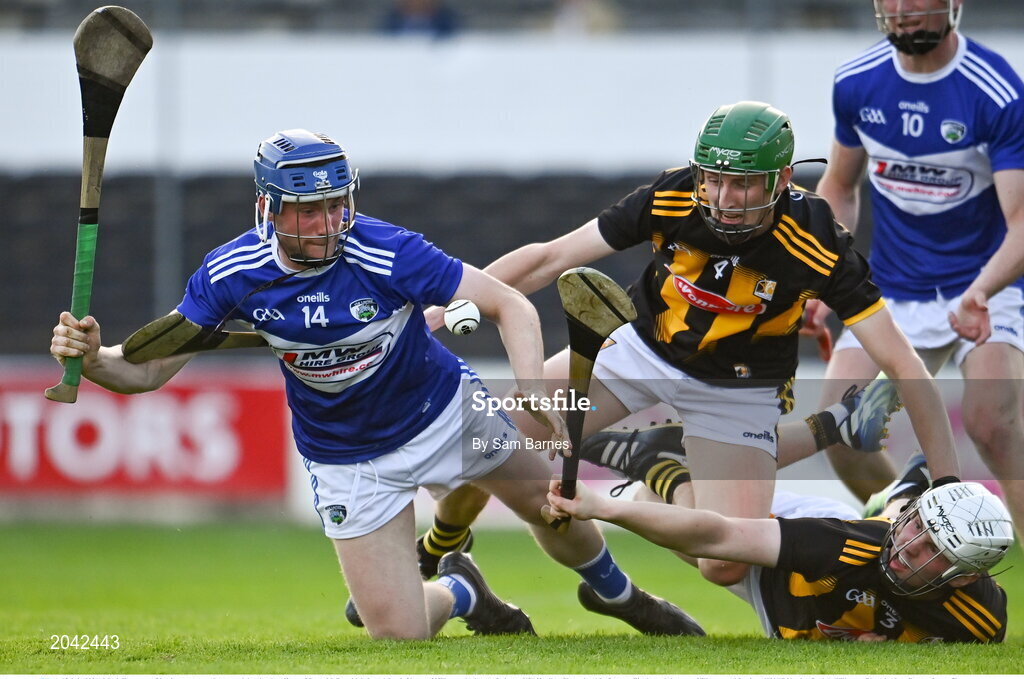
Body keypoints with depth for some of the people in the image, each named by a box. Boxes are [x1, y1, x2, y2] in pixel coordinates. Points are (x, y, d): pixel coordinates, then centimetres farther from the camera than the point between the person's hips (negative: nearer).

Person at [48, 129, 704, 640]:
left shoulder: (385, 252, -29)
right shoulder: (232, 275, -22)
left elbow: (512, 305, -27)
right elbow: (151, 368, -18)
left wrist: (532, 390, -43)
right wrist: (92, 358, -40)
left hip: (444, 408, -1)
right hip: (347, 457, 1)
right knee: (399, 634, -7)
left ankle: (617, 592, 46)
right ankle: (461, 592, 32)